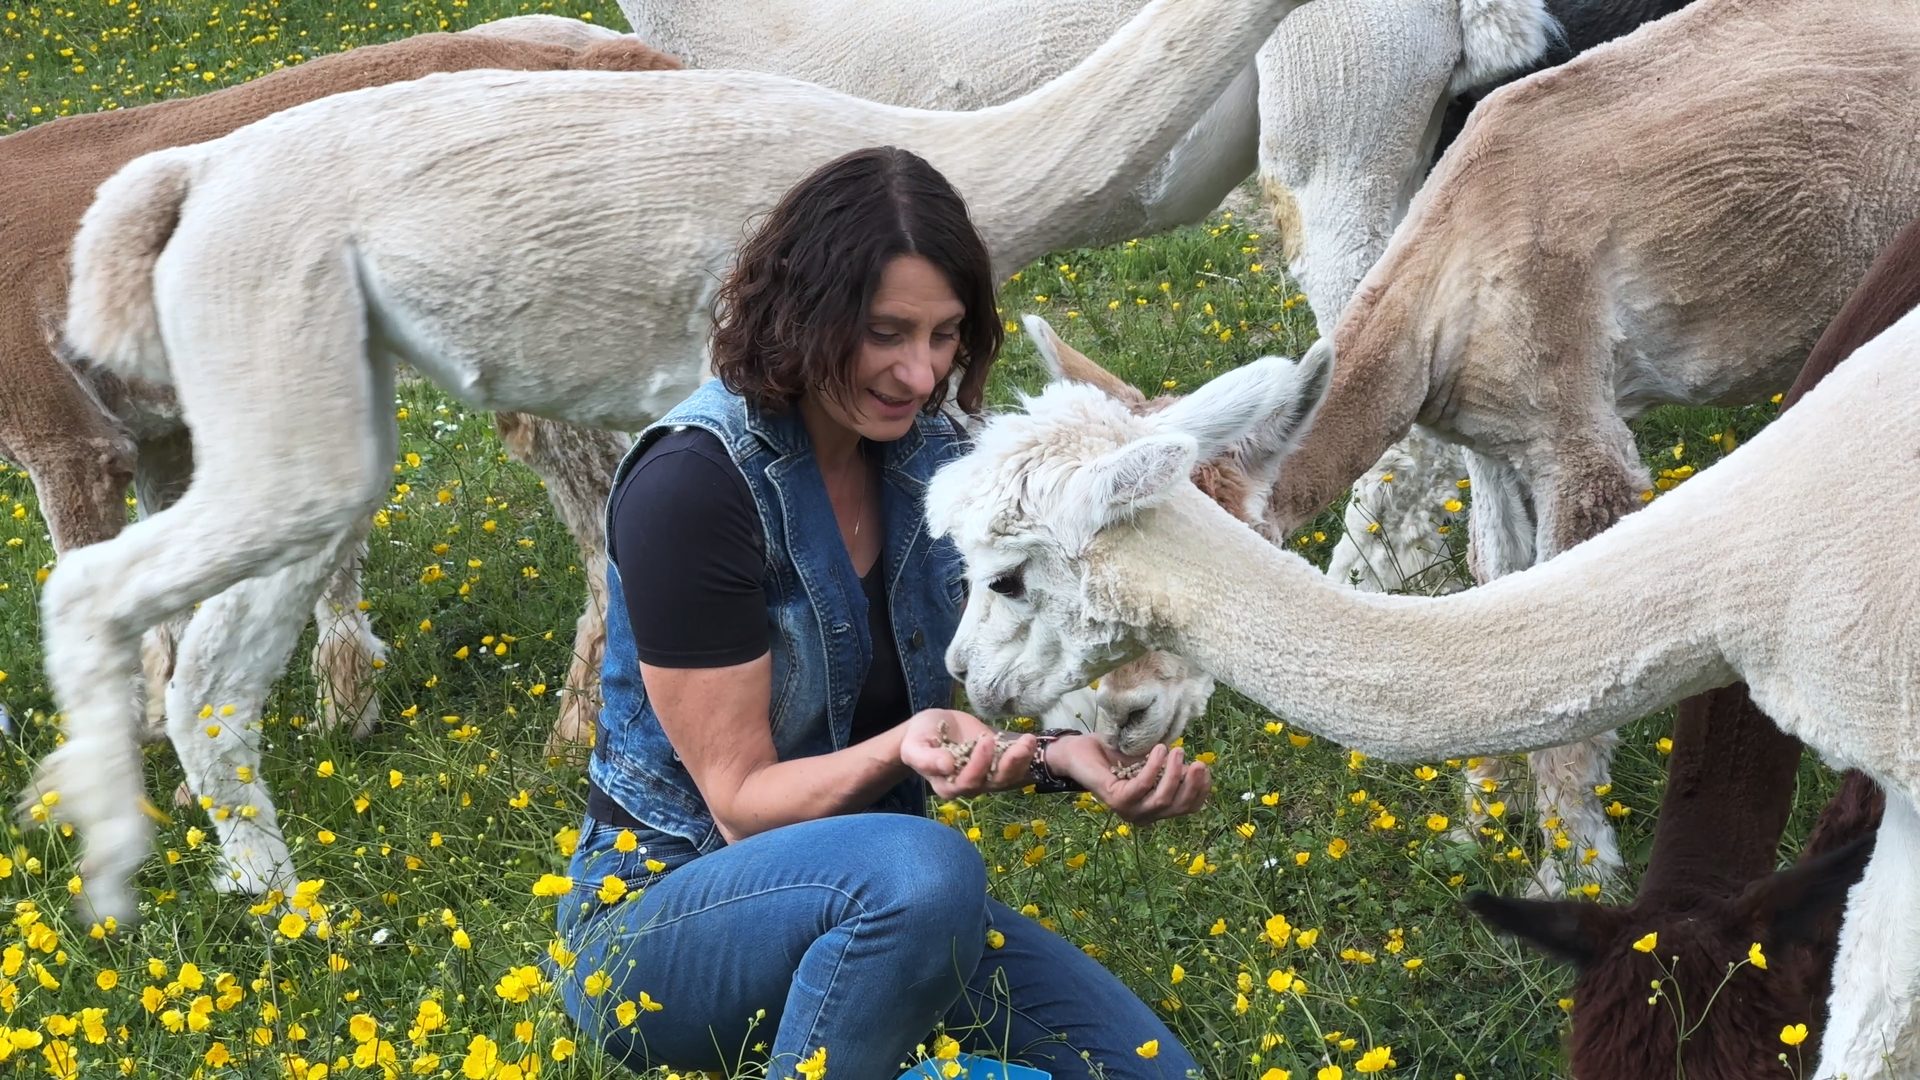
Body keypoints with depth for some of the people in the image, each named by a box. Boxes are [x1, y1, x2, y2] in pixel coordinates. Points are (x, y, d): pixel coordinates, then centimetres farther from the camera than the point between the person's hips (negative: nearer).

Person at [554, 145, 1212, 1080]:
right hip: (659, 917, -7)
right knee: (923, 868, -37)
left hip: (869, 895, 7)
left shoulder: (929, 461, 1)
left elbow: (973, 707, 3)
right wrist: (900, 753, -36)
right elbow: (741, 800, -17)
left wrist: (1071, 754, -19)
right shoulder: (695, 486, -20)